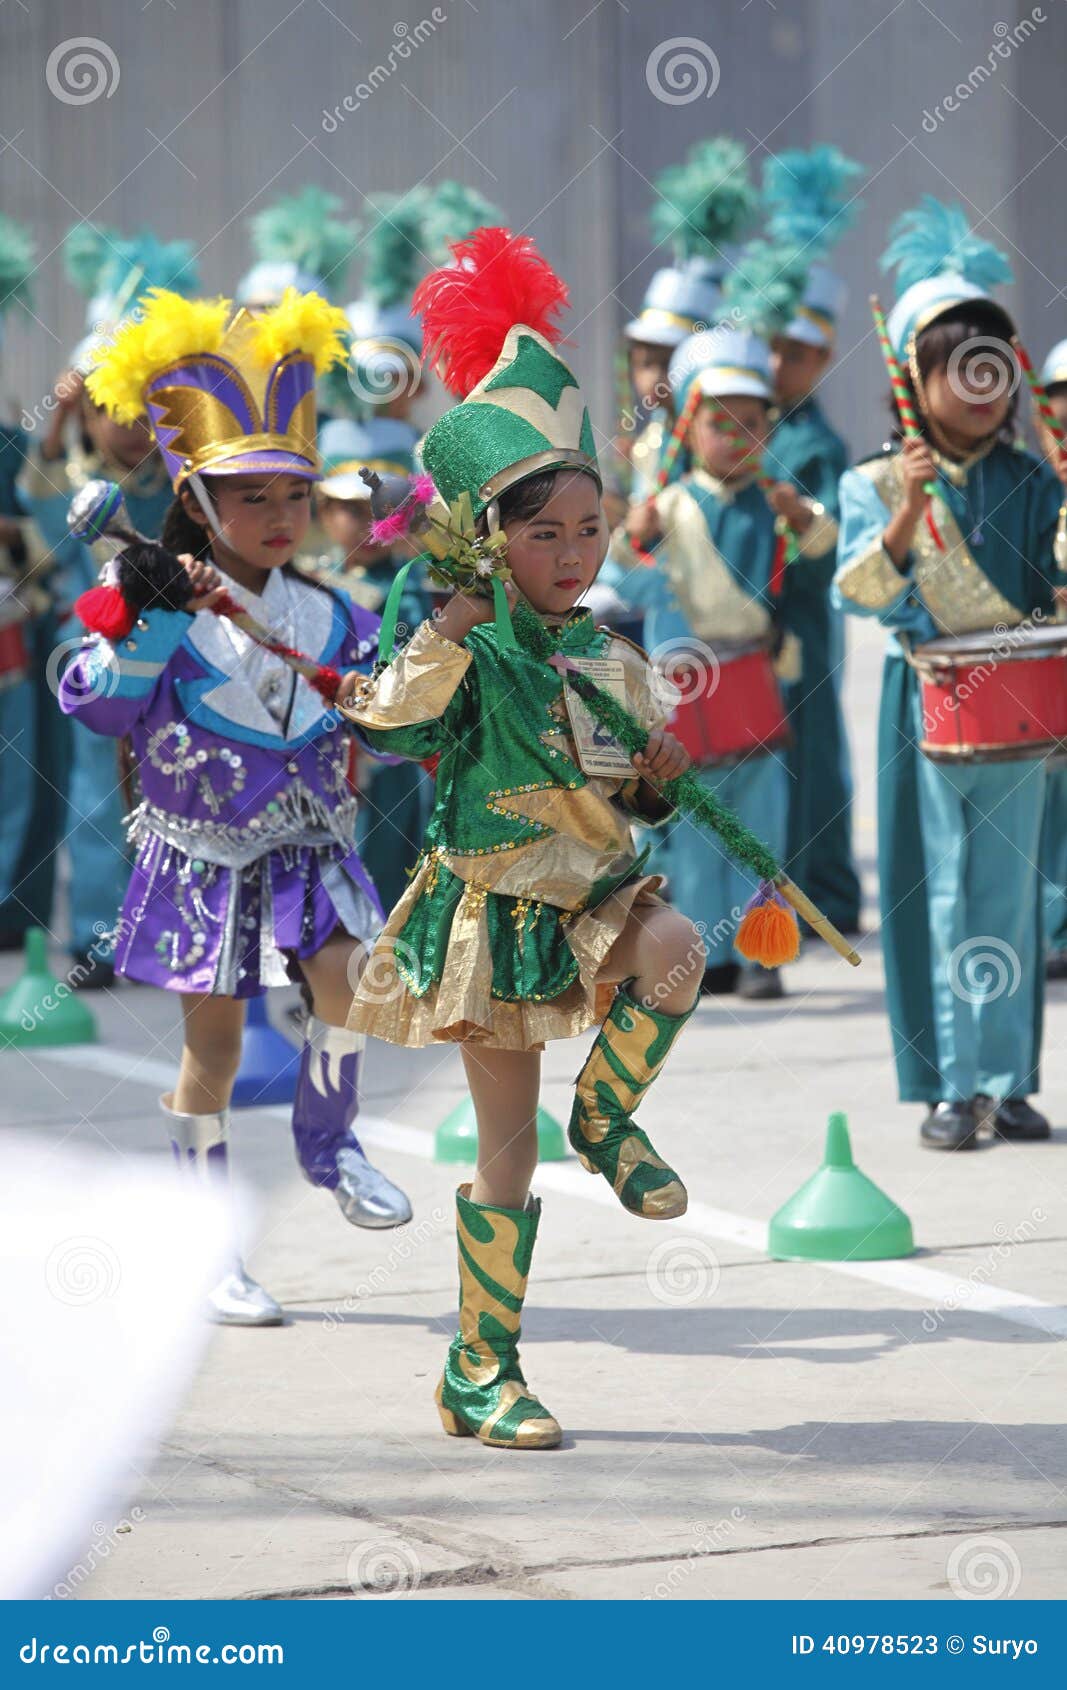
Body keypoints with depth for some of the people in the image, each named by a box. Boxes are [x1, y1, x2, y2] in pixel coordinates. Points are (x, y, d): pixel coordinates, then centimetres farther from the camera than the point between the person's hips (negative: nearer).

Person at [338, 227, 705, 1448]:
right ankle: (480, 1374, 12)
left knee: (673, 950, -31)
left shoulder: (609, 657, 4)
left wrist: (657, 776, -7)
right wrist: (455, 618, -35)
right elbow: (389, 717, -31)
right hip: (493, 905, -4)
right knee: (507, 1152, -1)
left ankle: (608, 1117, -4)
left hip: (595, 887, 4)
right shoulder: (472, 653, -11)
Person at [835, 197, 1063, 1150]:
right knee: (938, 895, -1)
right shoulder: (876, 484, -2)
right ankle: (948, 1087, 4)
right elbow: (861, 590, -13)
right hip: (926, 705, -3)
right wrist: (906, 513, -25)